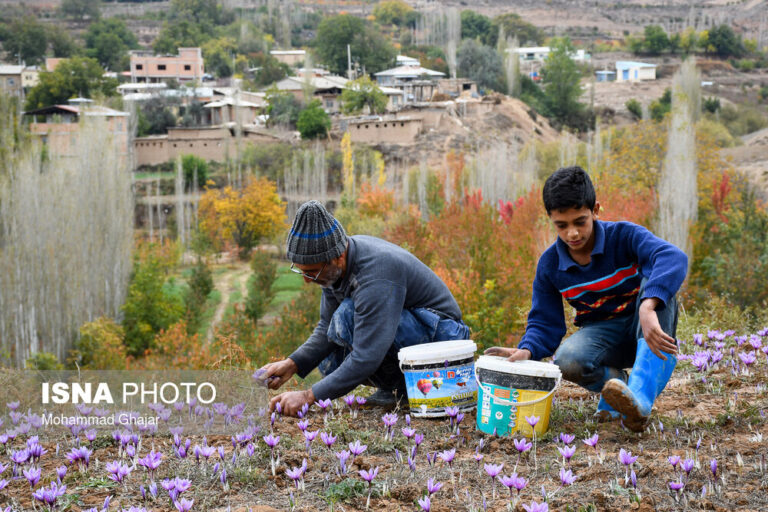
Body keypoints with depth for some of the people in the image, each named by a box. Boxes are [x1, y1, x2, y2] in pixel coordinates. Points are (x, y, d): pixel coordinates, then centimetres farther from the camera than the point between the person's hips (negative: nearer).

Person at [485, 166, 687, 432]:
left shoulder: (623, 236, -18)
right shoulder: (549, 264, -6)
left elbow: (674, 257, -37)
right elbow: (546, 323, -2)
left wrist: (647, 309, -56)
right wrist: (526, 350, -27)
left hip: (644, 329, -1)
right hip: (603, 332, 1)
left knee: (654, 284, -36)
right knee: (568, 362, -35)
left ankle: (641, 399, -45)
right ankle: (614, 380, -1)